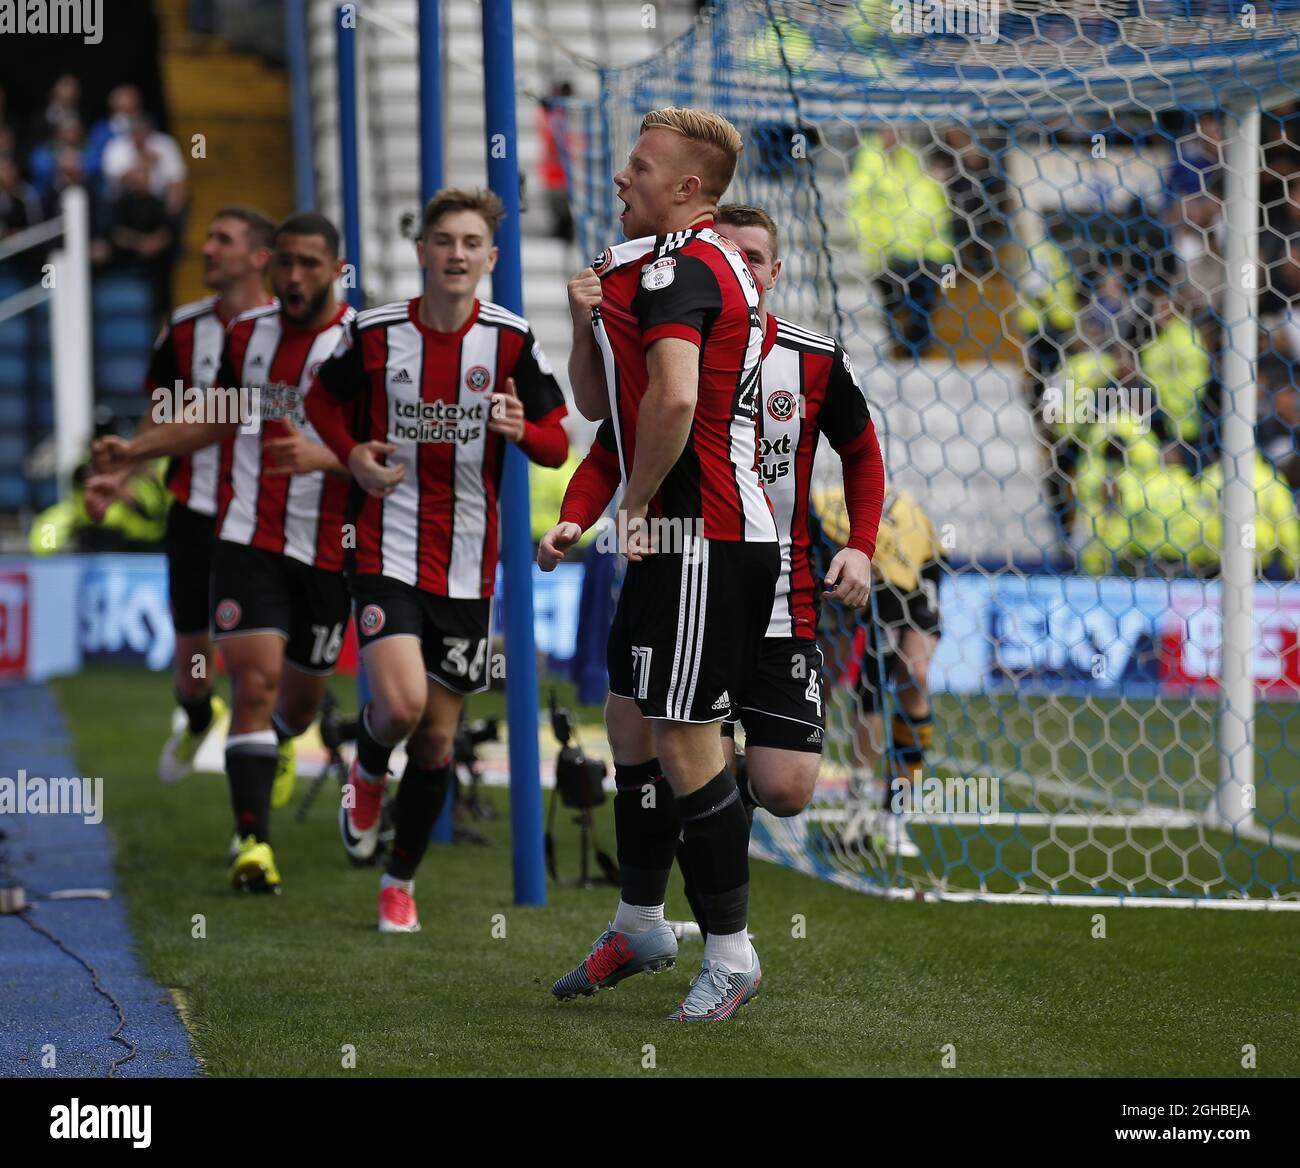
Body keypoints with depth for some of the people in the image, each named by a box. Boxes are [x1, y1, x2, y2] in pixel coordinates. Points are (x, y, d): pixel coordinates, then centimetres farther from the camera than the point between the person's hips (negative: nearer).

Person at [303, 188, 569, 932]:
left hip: (468, 567, 2)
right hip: (389, 554, -2)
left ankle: (403, 881, 25)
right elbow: (324, 398, 14)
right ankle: (368, 772, 15)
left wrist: (522, 428, -23)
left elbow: (558, 445, 0)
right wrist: (353, 455, -5)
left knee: (438, 738, 7)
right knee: (401, 704, -21)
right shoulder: (377, 333, -4)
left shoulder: (511, 339, -4)